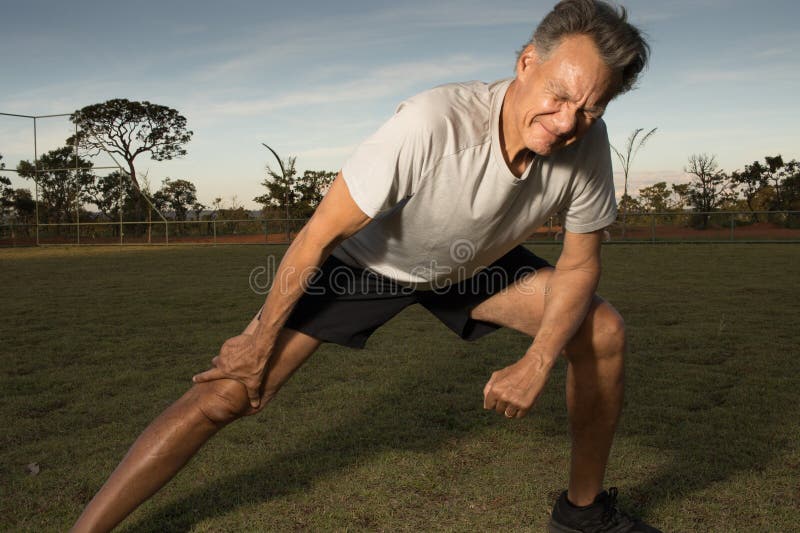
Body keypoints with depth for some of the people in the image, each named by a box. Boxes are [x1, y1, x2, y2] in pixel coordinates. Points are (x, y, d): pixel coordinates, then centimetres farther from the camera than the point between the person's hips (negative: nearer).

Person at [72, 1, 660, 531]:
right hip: (366, 260, -4)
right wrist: (261, 338, -15)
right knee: (225, 394, -12)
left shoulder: (586, 144, -22)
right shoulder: (431, 124, -38)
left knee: (603, 331, -7)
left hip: (473, 264, 5)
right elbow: (321, 233, -27)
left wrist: (537, 363, -22)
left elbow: (579, 263, -7)